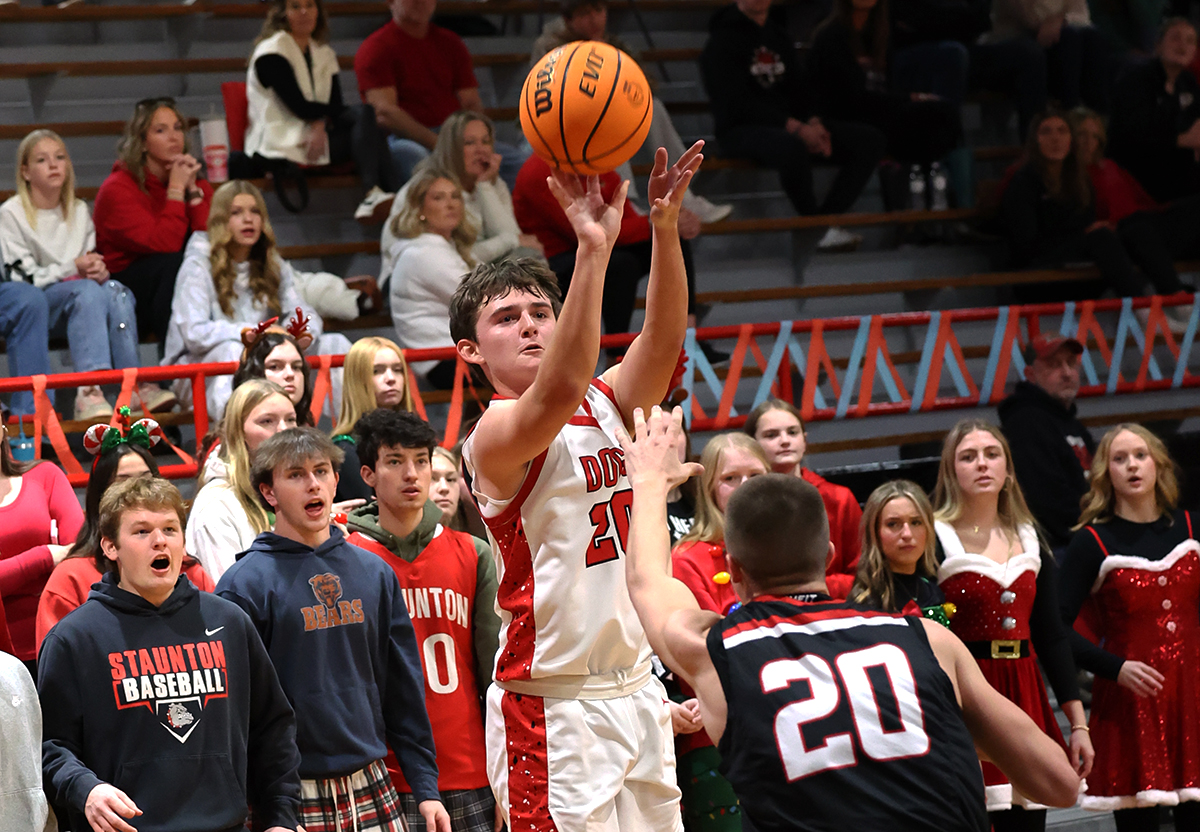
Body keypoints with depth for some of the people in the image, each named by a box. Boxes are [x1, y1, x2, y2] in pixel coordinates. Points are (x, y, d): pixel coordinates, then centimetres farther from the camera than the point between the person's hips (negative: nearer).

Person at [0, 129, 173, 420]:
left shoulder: (79, 211, 18)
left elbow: (92, 263, 19)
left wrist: (98, 270, -7)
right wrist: (72, 268, -18)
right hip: (32, 305, -5)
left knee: (116, 291, -30)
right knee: (89, 291, -37)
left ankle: (133, 383, -38)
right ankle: (88, 389, -52)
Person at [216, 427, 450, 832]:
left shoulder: (374, 573, 10)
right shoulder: (245, 583, -6)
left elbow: (404, 691, 13)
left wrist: (425, 787, 9)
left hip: (372, 789, 4)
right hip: (294, 797, -4)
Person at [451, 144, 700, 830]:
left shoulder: (606, 405, 12)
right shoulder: (495, 435, -10)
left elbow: (663, 340, -5)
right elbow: (560, 391, -31)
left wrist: (665, 227, -21)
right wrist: (594, 245, -39)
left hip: (636, 688, 7)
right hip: (554, 706, -7)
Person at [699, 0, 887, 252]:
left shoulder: (778, 35, 18)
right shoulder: (722, 40, -5)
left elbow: (799, 88, 17)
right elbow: (737, 103, -16)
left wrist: (814, 123, -6)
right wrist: (795, 127, -23)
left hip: (791, 125, 8)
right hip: (742, 129, -8)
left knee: (871, 141, -8)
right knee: (793, 148, -41)